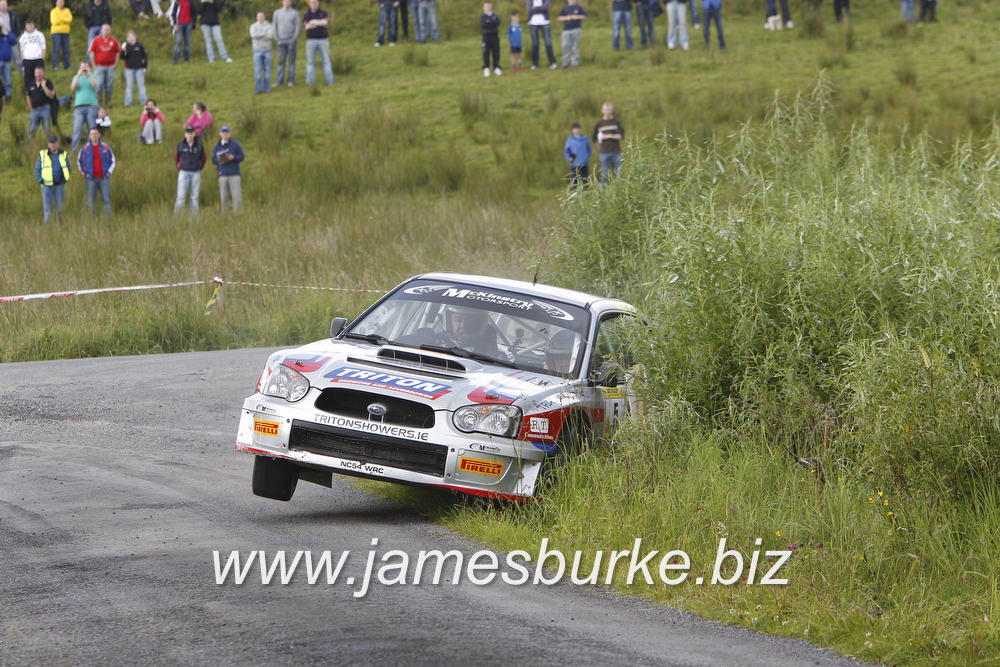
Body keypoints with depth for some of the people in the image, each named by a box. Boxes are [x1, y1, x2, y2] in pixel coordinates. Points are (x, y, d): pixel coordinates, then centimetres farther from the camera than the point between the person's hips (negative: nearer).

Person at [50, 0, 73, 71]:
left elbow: (70, 19, -3)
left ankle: (67, 66, 7)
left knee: (66, 50, 2)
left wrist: (60, 19, -12)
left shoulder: (67, 10, 12)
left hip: (65, 32, 4)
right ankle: (55, 66, -15)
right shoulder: (53, 11, 2)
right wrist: (65, 19, -6)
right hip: (56, 31, -4)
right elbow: (54, 21, -11)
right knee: (56, 50, -11)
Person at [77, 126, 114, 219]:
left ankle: (108, 221, -3)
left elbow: (112, 161, 15)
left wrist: (109, 172, 3)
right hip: (91, 179, 0)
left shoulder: (106, 148, 4)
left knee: (106, 201, -5)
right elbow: (79, 163, 15)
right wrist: (85, 174, 4)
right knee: (91, 202, -2)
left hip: (104, 179, 0)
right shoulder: (85, 149, 3)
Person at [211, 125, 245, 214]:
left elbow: (242, 156, 1)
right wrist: (219, 161, -12)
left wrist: (233, 157, -17)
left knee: (237, 197, -10)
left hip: (234, 174, -2)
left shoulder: (235, 144, 4)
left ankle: (239, 214, -7)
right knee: (224, 197, 0)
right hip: (222, 175, 2)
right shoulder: (217, 146, 12)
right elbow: (213, 160, 9)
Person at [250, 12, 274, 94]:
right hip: (257, 51, -1)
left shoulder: (269, 26, -1)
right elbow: (254, 35, -21)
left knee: (267, 70, 0)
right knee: (258, 71, -8)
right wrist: (264, 33, -15)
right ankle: (258, 89, -7)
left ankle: (266, 88, 8)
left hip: (267, 50, 1)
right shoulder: (253, 26, -1)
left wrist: (259, 35, -16)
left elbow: (270, 36, -19)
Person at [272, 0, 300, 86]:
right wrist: (276, 39, -6)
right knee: (281, 61, -2)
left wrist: (294, 39, -13)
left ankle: (291, 80, 4)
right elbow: (274, 26, 4)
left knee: (291, 60, 0)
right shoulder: (277, 13, 5)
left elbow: (298, 27, -3)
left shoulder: (295, 13, 1)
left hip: (292, 40, -1)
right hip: (281, 41, 1)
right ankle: (279, 81, -1)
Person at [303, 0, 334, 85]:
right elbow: (307, 27, -13)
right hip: (311, 41, 1)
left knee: (326, 61, -3)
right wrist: (320, 23, -13)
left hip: (323, 41, -1)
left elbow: (325, 22, -19)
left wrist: (313, 22, -11)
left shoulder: (324, 14, 3)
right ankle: (309, 82, 1)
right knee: (310, 62, -2)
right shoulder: (305, 16, 5)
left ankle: (330, 81, 0)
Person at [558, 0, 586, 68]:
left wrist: (577, 17, -9)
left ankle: (575, 62, 8)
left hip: (576, 29, -1)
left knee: (575, 46, 0)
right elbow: (560, 17, 9)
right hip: (566, 30, 1)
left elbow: (584, 16, 7)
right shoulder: (565, 8, 10)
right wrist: (566, 18, -9)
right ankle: (565, 62, 3)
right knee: (565, 46, -4)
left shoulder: (578, 8, 6)